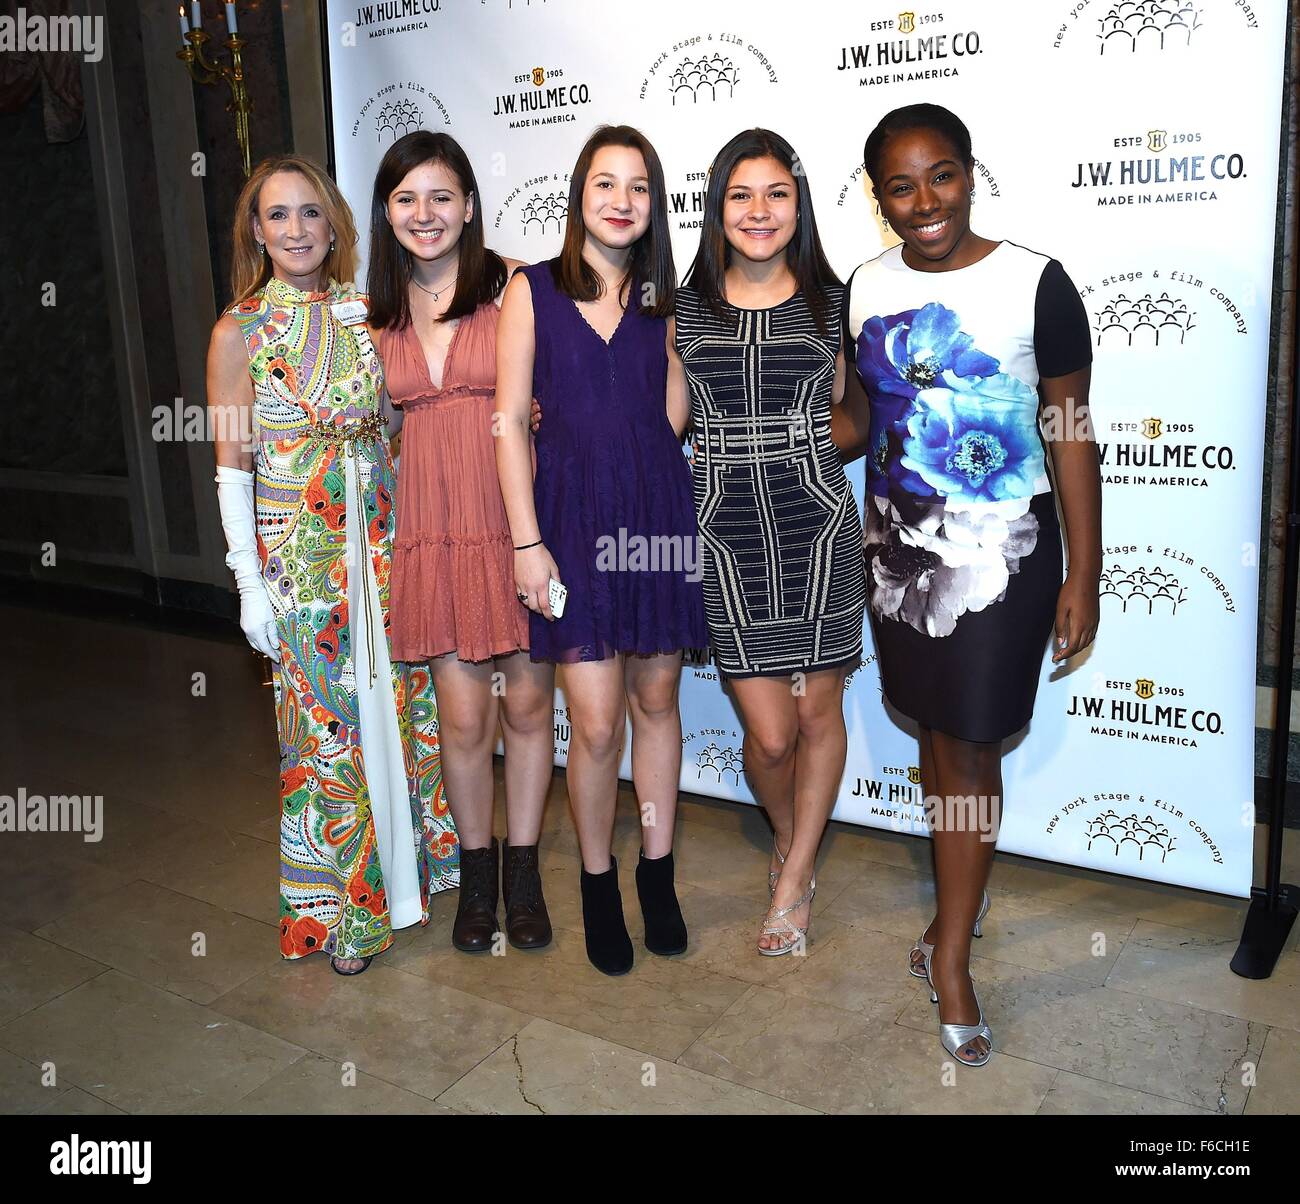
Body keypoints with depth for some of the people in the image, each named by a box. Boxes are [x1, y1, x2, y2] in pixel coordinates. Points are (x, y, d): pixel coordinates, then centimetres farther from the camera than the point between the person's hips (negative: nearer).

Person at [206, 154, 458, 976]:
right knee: (327, 724, 3)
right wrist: (250, 581, -9)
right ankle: (340, 907, 20)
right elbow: (233, 466, -5)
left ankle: (409, 863, 30)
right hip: (300, 551, -4)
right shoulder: (241, 332, -4)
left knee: (404, 704, 10)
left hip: (382, 539, 4)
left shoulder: (364, 314, 6)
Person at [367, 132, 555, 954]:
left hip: (516, 519, -2)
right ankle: (476, 875, 26)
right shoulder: (380, 313, 11)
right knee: (463, 715, 4)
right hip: (433, 525, 3)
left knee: (527, 703, 7)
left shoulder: (514, 286, -3)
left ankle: (523, 874, 26)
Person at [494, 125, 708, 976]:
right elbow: (511, 420, -2)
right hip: (573, 514, -2)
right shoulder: (533, 290, 2)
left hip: (658, 511, 3)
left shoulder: (661, 296, 10)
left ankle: (659, 873, 27)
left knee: (657, 700, 11)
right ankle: (598, 884, 20)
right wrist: (526, 540, -7)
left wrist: (676, 329, -1)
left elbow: (674, 419, 5)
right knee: (596, 721, -2)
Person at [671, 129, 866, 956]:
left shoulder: (830, 303, 4)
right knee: (769, 732, 0)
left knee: (819, 712, 8)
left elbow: (843, 415, 13)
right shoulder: (682, 308, 4)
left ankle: (794, 881, 27)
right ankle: (790, 838, 34)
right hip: (726, 528, 0)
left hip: (819, 525, 1)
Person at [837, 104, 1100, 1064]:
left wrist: (1084, 577, -8)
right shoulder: (867, 290, 2)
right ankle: (965, 898, 36)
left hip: (1000, 553, -4)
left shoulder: (1036, 284, -11)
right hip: (898, 543, 4)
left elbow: (1072, 434, -7)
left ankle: (950, 954, 17)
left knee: (972, 744, 1)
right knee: (936, 729, 15)